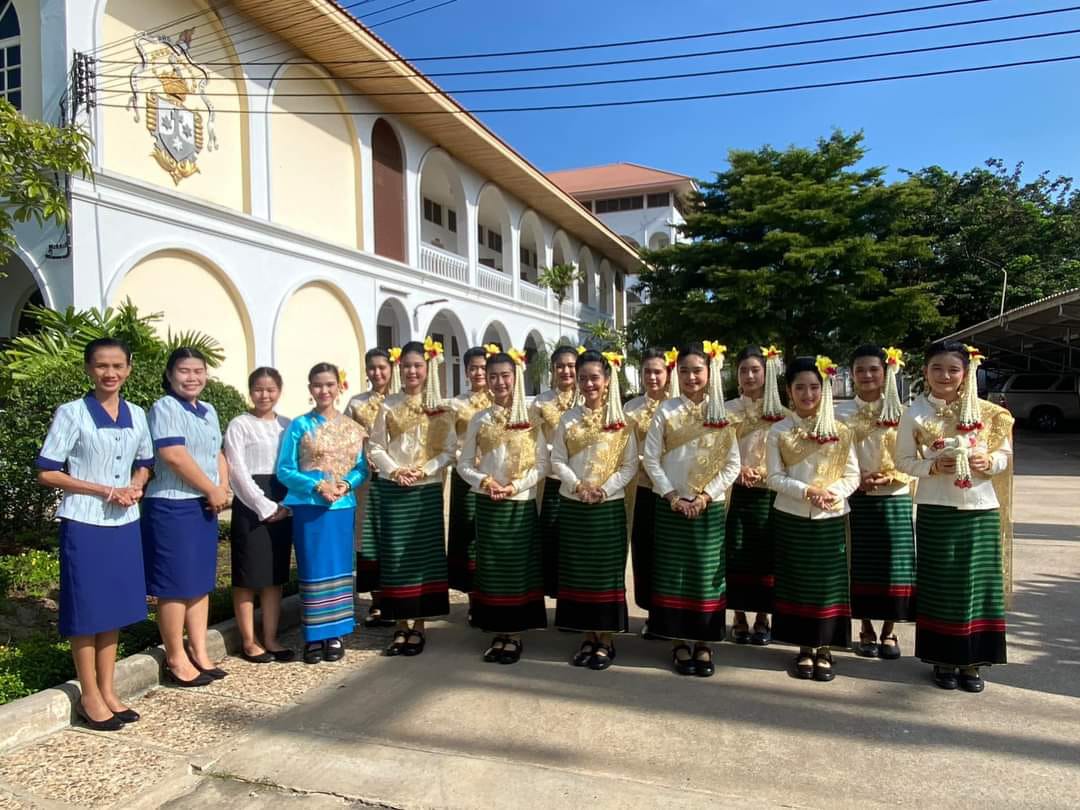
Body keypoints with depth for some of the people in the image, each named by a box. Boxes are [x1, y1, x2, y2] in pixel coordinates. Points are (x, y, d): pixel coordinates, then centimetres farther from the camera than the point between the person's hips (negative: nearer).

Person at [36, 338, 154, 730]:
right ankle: (89, 697, 16)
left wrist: (135, 487, -4)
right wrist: (103, 490, -17)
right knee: (86, 609, 3)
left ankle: (107, 691, 24)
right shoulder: (71, 413, -9)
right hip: (85, 524, -5)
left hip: (125, 523, 5)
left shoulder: (136, 415, 6)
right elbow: (46, 472, -9)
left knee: (115, 607, 12)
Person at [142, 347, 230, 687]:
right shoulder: (165, 408, -10)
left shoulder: (208, 411, 15)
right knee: (176, 583, -1)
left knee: (201, 581, 12)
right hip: (173, 506, -8)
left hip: (205, 506, 8)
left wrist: (223, 490, -1)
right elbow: (174, 456, -20)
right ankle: (176, 659, 10)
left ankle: (199, 653, 22)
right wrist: (213, 491, -13)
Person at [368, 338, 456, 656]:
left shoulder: (440, 408, 3)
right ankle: (400, 624, 15)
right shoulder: (388, 406, 4)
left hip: (428, 488, 0)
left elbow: (450, 449, -1)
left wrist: (424, 470, -13)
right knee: (395, 554, 2)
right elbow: (376, 446, 3)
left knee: (424, 553, 3)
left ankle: (418, 626, 14)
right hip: (392, 489, 1)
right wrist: (394, 471, -12)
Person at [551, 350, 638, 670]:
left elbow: (630, 465, -3)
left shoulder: (621, 420, -1)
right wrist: (578, 485, -13)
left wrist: (604, 489, -15)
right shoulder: (568, 419, 5)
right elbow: (557, 460, 2)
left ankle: (606, 640, 16)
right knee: (577, 572, 7)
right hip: (572, 507, 2)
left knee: (607, 573, 4)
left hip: (609, 507, -2)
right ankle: (588, 637, 21)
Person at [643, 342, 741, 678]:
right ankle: (679, 642, 17)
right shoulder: (666, 411, -1)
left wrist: (706, 496, -10)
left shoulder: (722, 414, 2)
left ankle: (703, 644, 18)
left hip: (710, 508, 1)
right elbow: (651, 458, -4)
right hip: (671, 506, -1)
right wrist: (672, 496, -10)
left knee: (706, 574, 5)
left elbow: (732, 464, 0)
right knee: (673, 574, 4)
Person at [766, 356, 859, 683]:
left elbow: (852, 475, 2)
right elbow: (774, 478, -5)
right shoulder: (778, 431, -1)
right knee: (798, 581, 6)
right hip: (791, 518, -1)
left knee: (828, 582, 5)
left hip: (831, 519, 1)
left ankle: (824, 649, 18)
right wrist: (807, 490, -19)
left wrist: (834, 492, -17)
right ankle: (805, 647, 19)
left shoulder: (840, 431, 3)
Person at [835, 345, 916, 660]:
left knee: (893, 566, 4)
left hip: (895, 499, 0)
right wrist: (857, 479, -15)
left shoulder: (901, 412, 1)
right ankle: (867, 630, 21)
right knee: (861, 566, 5)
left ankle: (888, 632, 21)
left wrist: (889, 478, -15)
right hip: (857, 499, 0)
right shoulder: (842, 412, 1)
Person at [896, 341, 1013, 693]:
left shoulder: (987, 412, 3)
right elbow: (904, 461, 0)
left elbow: (1006, 454, 8)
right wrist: (933, 466, -17)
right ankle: (944, 658, 19)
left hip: (981, 508, 2)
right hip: (936, 510, -2)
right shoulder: (916, 413, -2)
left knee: (977, 582, 6)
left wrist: (989, 462, -12)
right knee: (940, 584, 5)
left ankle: (971, 660, 20)